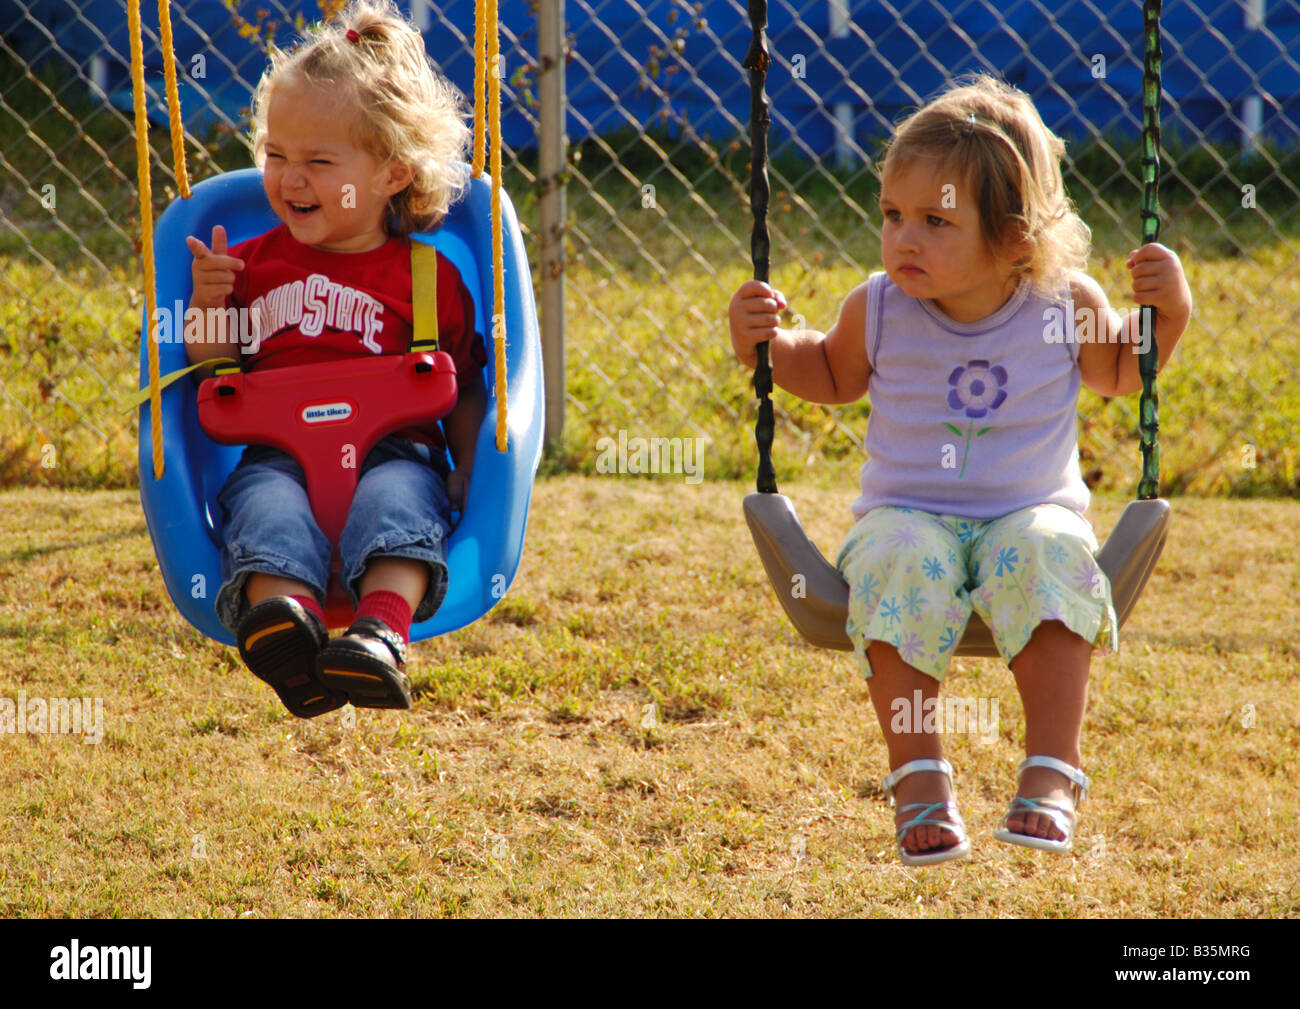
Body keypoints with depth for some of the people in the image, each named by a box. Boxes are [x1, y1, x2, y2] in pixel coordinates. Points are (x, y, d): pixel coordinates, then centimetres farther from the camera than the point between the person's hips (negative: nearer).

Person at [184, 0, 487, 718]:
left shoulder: (429, 276, 13)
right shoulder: (254, 264, 20)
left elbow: (465, 388, 16)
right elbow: (213, 372, 20)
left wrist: (467, 467, -2)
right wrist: (207, 306, 1)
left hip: (393, 450, -1)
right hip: (277, 454, 1)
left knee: (397, 496, -36)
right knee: (268, 508, -34)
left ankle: (384, 624, -61)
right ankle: (289, 614, -64)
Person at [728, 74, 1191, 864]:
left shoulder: (1065, 305, -4)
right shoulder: (880, 311, -4)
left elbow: (1118, 373, 16)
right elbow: (832, 375, 17)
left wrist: (1167, 316, -3)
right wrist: (766, 345, -1)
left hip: (1032, 513, 0)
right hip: (909, 518, 1)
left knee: (1047, 553, -34)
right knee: (899, 562, -33)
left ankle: (1052, 774, -32)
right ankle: (919, 778, -26)